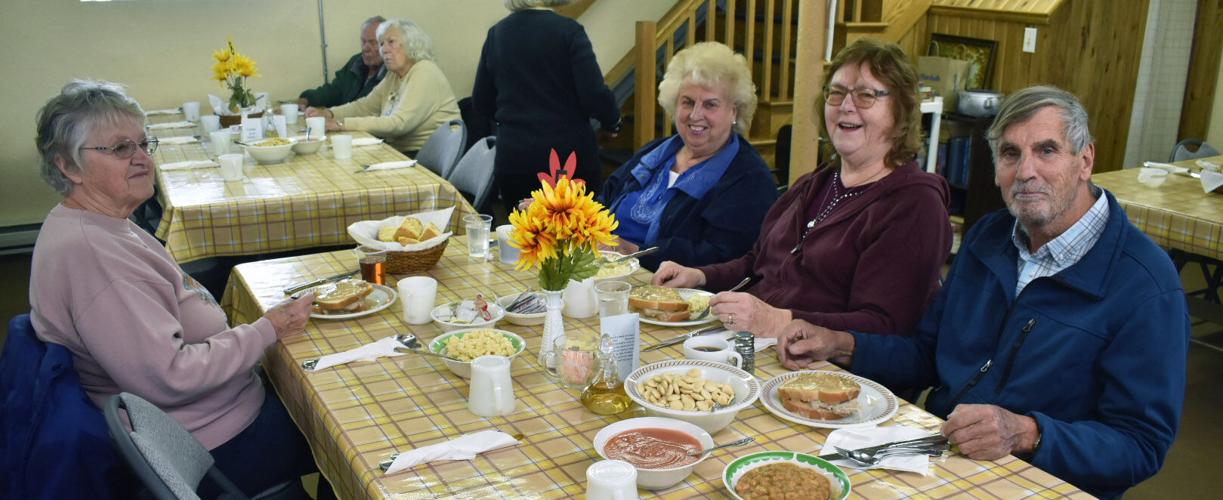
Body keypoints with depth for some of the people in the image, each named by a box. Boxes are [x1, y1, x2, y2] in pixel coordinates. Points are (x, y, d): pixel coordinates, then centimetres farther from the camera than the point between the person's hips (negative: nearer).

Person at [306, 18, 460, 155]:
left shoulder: (424, 73, -15)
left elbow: (399, 123, -24)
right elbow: (365, 105, 13)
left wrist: (343, 124, -23)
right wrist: (329, 113, -5)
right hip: (400, 150, 8)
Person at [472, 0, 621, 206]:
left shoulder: (496, 33, 4)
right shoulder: (568, 30, -9)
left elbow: (481, 104, 9)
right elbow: (594, 95, -15)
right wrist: (612, 121, 6)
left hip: (513, 157, 3)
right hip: (569, 154, -3)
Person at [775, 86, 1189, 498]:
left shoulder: (1145, 286, -13)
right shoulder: (987, 236, 8)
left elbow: (1141, 445, -14)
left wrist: (1026, 434, -29)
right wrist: (842, 345, 0)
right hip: (936, 454, 6)